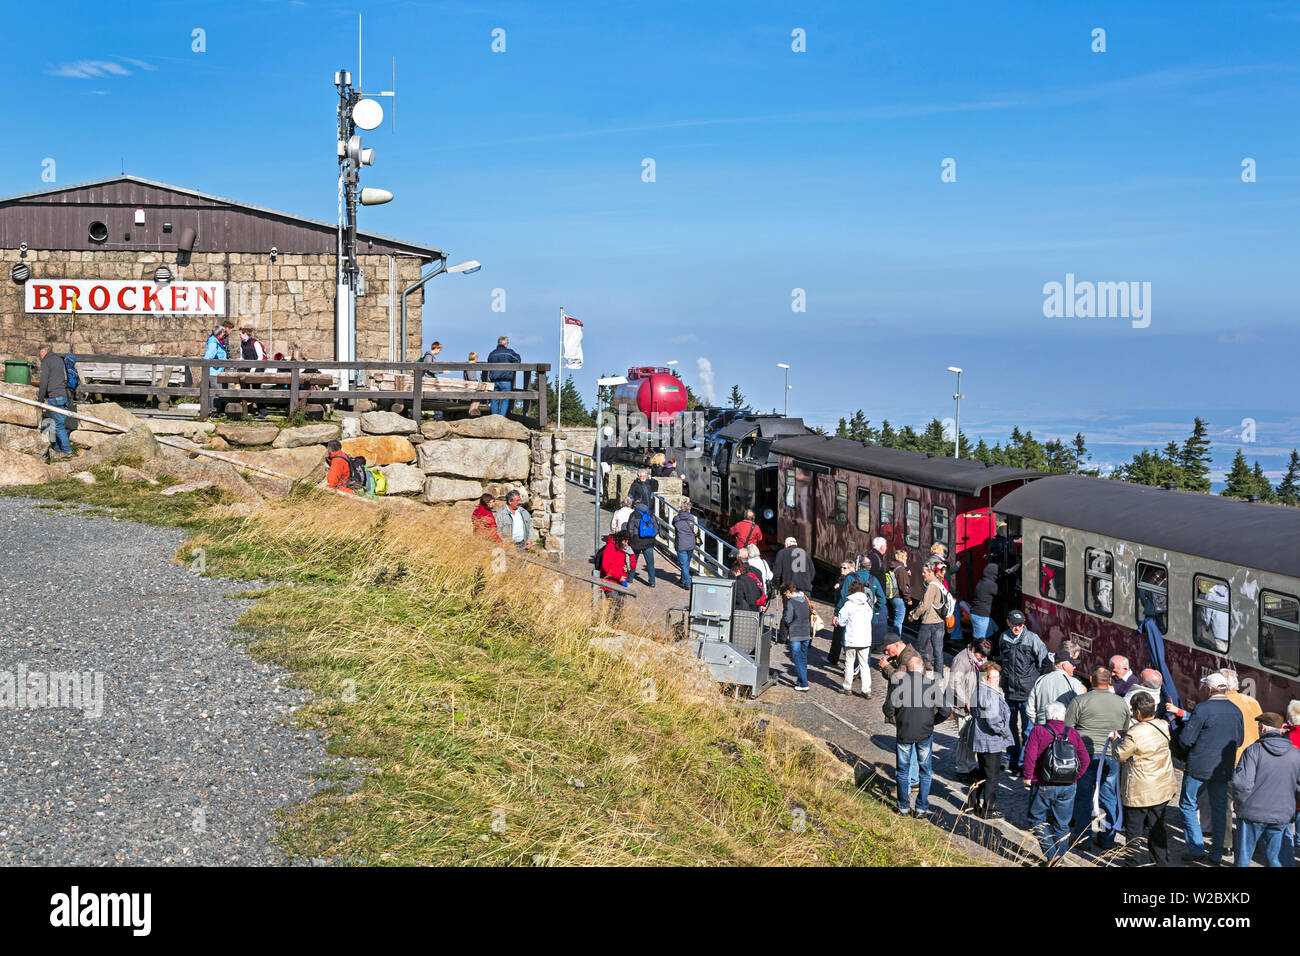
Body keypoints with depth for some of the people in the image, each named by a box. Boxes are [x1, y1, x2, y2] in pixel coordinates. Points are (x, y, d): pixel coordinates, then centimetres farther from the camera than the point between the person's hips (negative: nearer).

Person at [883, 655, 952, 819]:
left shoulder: (898, 683, -5)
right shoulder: (931, 684, -3)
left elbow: (889, 709, -9)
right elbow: (945, 711, -4)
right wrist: (933, 721, 12)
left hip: (903, 733, 0)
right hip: (925, 734, 0)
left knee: (903, 771, 13)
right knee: (925, 771, 13)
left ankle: (903, 807, 18)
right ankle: (921, 808, 12)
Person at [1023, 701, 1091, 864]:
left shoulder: (1038, 731, -6)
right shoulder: (1073, 733, 4)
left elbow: (1030, 755, -17)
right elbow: (1084, 759, 0)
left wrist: (1028, 776, -6)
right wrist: (1074, 777, 11)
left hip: (1043, 787, -3)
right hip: (1068, 787, 3)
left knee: (1036, 820, 9)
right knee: (1062, 824, 14)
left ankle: (1051, 853, -5)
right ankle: (1059, 859, 17)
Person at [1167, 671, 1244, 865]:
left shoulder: (1202, 709, -16)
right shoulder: (1236, 711, 4)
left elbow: (1185, 740, -16)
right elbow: (1239, 740, 17)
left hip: (1199, 768, -6)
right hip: (1223, 769, 6)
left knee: (1188, 806, 7)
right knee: (1219, 809, 13)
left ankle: (1196, 849, 3)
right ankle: (1217, 855, 16)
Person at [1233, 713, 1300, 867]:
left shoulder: (1254, 750, -11)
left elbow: (1243, 784, -17)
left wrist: (1241, 802, 1)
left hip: (1253, 813, -3)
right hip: (1281, 816, 3)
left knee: (1243, 857, 8)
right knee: (1275, 858, 12)